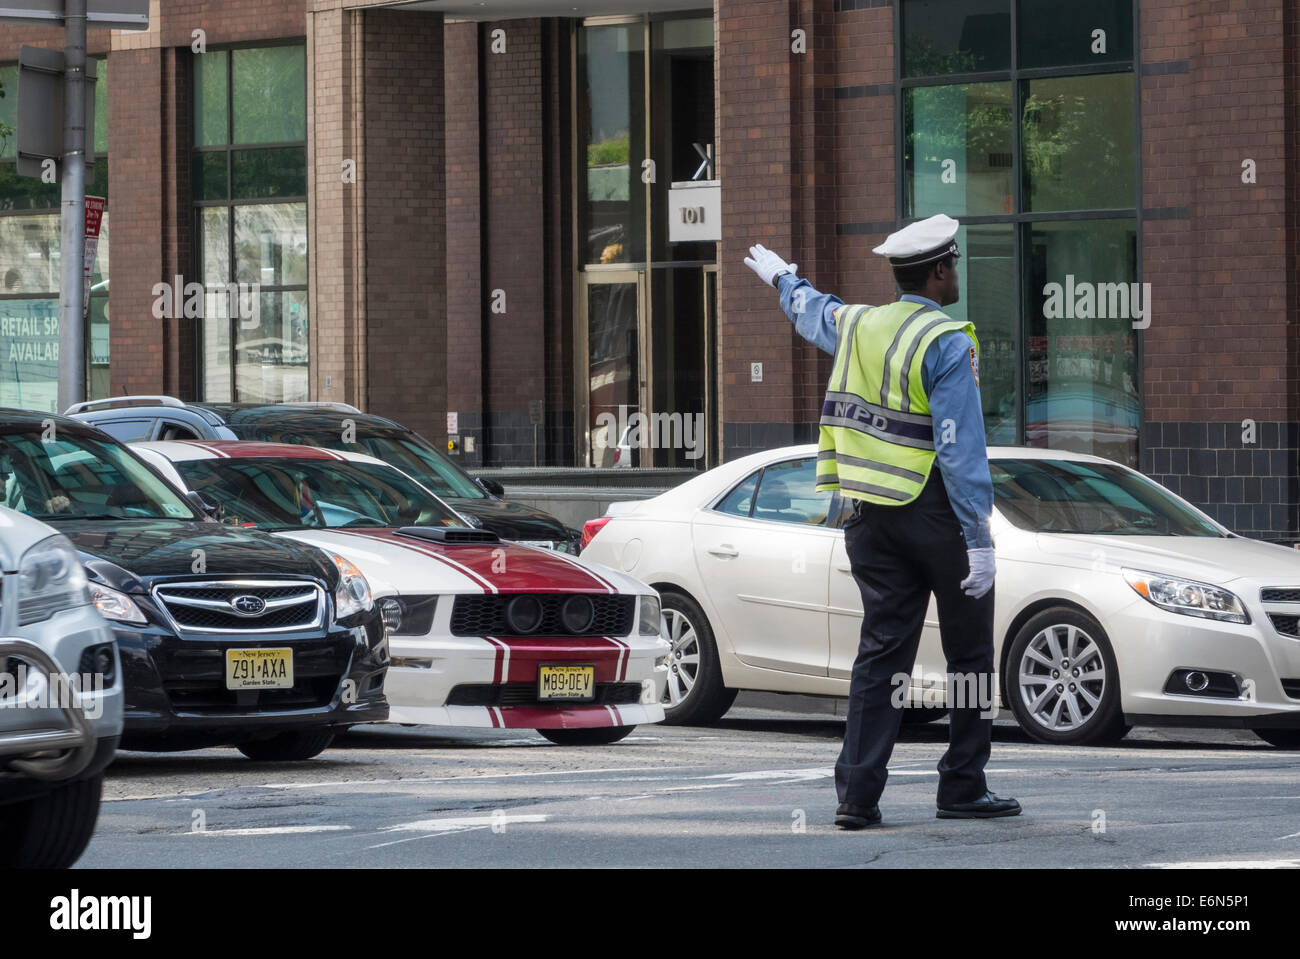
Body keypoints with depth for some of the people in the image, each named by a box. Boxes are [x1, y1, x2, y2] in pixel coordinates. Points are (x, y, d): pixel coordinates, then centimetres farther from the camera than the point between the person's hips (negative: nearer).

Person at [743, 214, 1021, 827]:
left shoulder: (856, 325, 8)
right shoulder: (947, 344, -13)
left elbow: (810, 312, 33)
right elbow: (960, 449, -19)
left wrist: (782, 279, 57)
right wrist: (978, 540, -19)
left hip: (869, 516, 6)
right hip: (935, 515, -6)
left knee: (881, 650, 5)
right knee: (969, 653, 6)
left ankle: (857, 793, -3)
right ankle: (963, 789, 8)